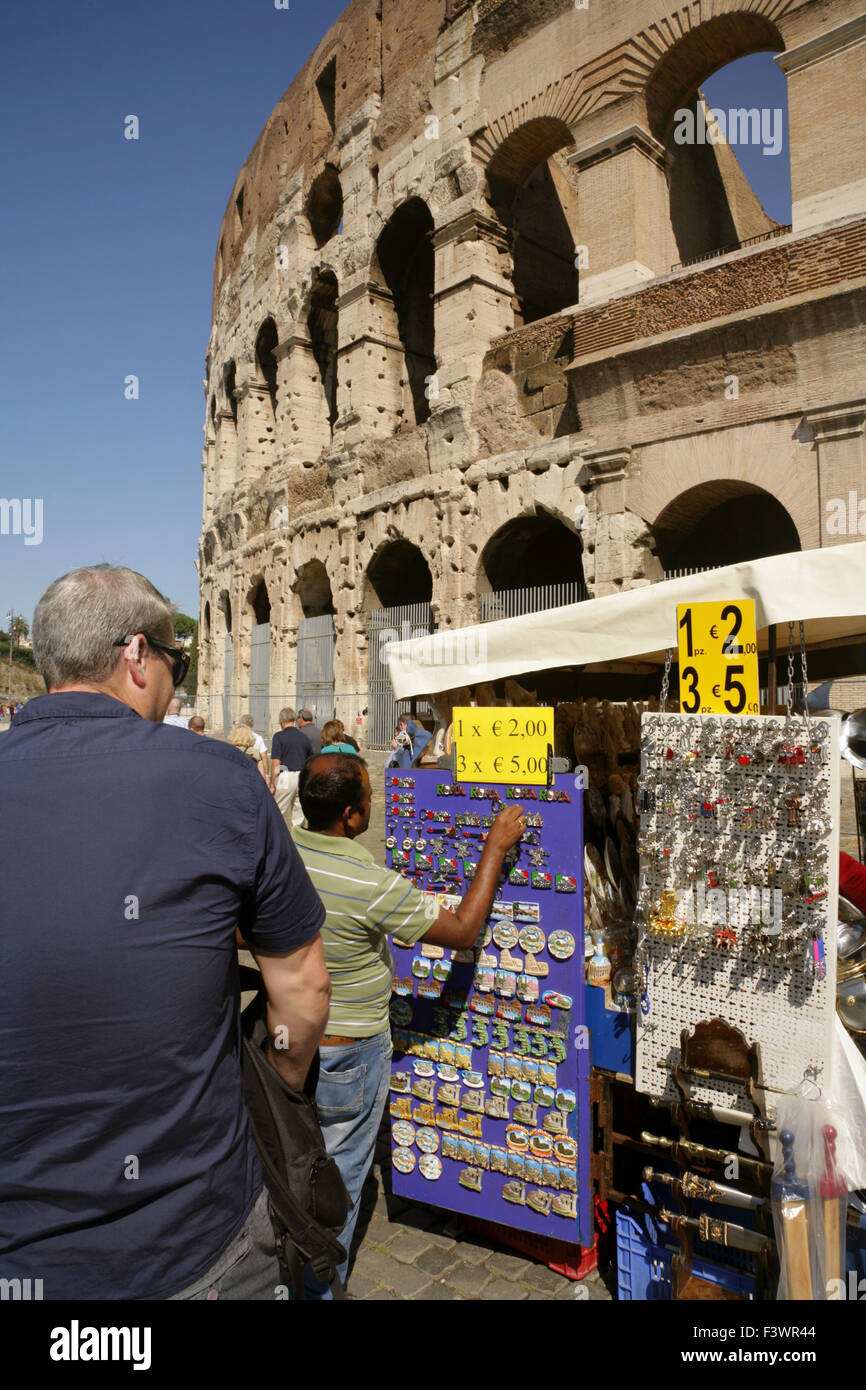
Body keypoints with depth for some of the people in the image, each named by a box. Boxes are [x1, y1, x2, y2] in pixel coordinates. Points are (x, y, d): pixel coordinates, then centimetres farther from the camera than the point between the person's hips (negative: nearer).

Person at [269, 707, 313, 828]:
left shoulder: (279, 736, -6)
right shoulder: (304, 737, 9)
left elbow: (276, 763, -11)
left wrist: (272, 785, -7)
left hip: (285, 776, -5)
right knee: (299, 814, 9)